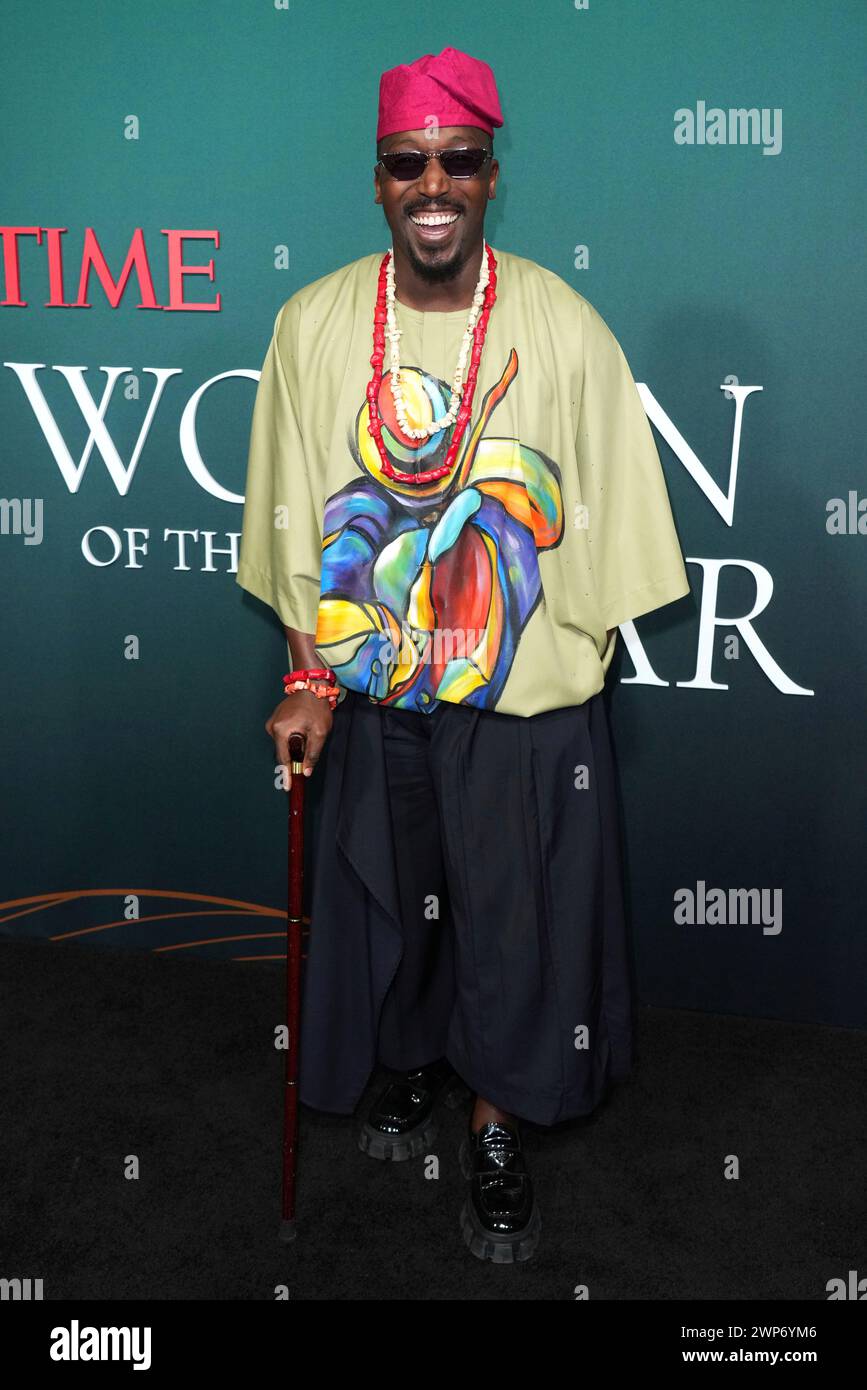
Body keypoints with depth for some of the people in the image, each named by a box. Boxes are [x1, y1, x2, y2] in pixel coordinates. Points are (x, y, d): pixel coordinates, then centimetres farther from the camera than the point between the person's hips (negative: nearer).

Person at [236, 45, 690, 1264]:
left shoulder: (563, 327, -9)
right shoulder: (314, 323, -4)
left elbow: (599, 527, -4)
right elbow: (296, 518, 1)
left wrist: (567, 666, -2)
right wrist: (311, 679, -1)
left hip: (527, 698, -2)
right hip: (373, 690, 3)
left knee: (515, 917, 8)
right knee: (389, 899, 19)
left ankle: (498, 1129, 32)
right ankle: (415, 1061, 47)